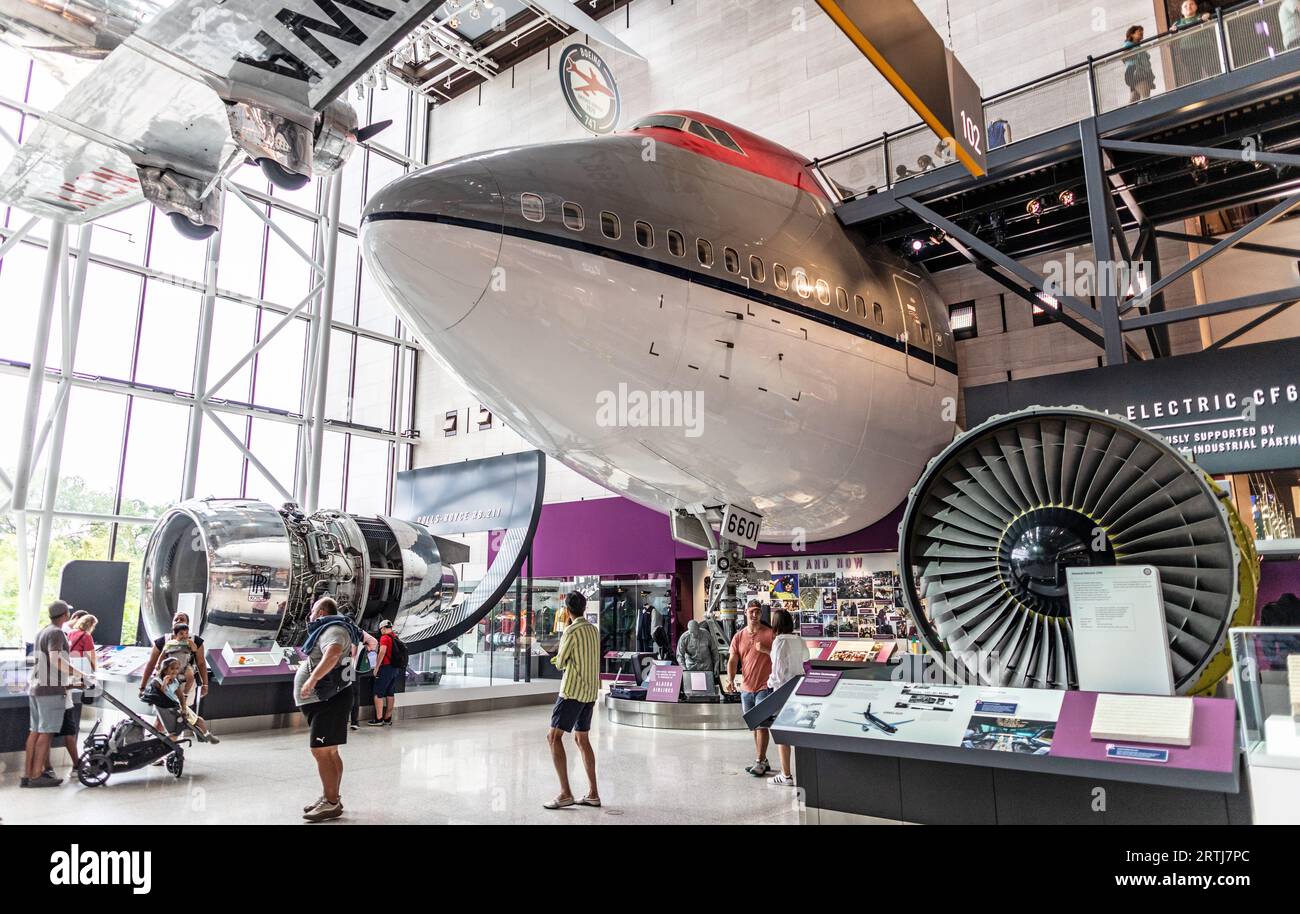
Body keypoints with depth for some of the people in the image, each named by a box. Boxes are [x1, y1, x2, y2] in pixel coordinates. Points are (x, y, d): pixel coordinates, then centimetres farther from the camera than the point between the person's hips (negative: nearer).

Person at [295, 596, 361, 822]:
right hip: (324, 701, 11)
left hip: (329, 701, -11)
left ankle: (331, 803, -7)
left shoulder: (333, 630, -14)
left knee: (321, 751, -11)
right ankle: (331, 797, 24)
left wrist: (312, 679, -38)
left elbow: (333, 654, -36)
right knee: (328, 752, 15)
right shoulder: (328, 630, 20)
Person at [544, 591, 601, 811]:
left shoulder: (571, 631, -13)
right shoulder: (594, 630, 11)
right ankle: (592, 793, 15)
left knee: (554, 736, -4)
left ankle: (565, 793, -9)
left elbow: (560, 664, -4)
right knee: (582, 739, 15)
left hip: (573, 690, -8)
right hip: (591, 691, 8)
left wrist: (560, 661, 15)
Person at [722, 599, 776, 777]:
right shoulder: (739, 636, 6)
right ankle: (763, 761, 25)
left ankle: (760, 763, 4)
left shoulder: (770, 633, -6)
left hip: (764, 687, -5)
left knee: (761, 725, -5)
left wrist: (765, 650, -22)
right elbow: (732, 660, 3)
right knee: (754, 726, 13)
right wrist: (730, 680, -12)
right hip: (746, 688, 5)